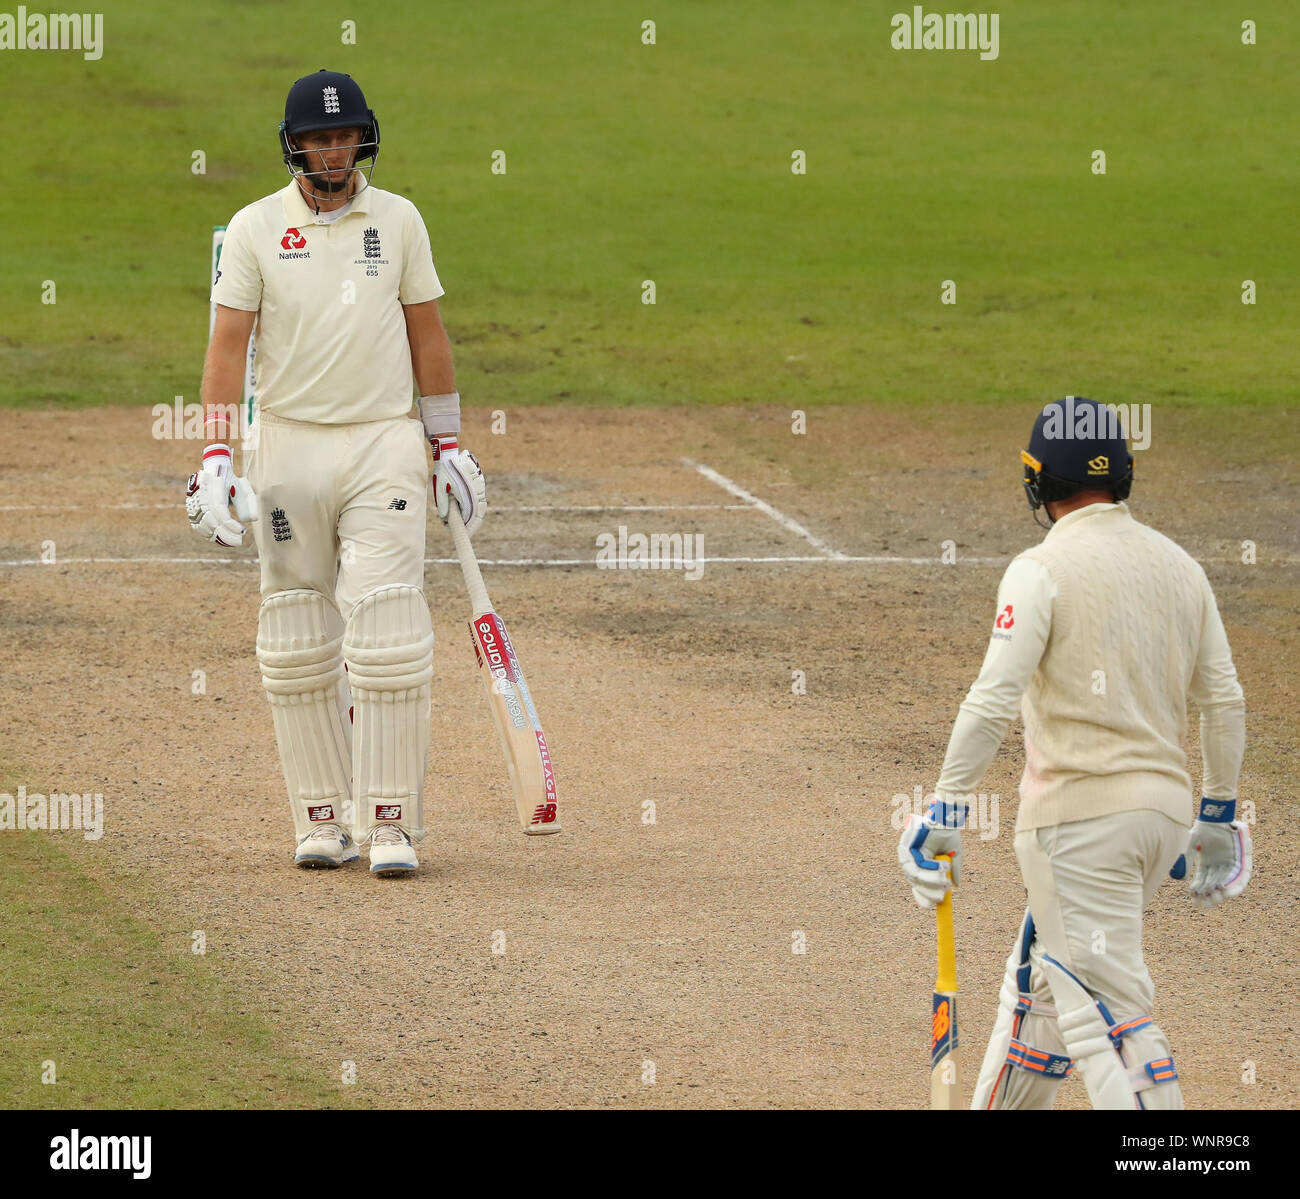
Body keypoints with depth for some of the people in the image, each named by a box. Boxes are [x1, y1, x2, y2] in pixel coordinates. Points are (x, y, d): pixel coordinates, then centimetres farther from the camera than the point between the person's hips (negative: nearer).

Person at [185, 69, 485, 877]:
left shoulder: (398, 220, 5)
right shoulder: (255, 229, 1)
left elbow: (427, 333, 11)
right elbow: (228, 345, -3)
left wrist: (449, 445, 9)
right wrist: (216, 457, -12)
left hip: (385, 446, 0)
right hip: (288, 447, 0)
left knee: (387, 627, -10)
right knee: (299, 643, 3)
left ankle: (391, 822, -6)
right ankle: (324, 817, 12)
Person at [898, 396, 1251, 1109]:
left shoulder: (1042, 569, -9)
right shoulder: (1179, 567, 10)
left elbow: (993, 701, -17)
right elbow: (1224, 700, 13)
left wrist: (945, 809, -14)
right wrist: (1218, 813, 22)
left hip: (1079, 812, -7)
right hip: (1165, 804, 7)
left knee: (1107, 1010, -9)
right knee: (1043, 979, 21)